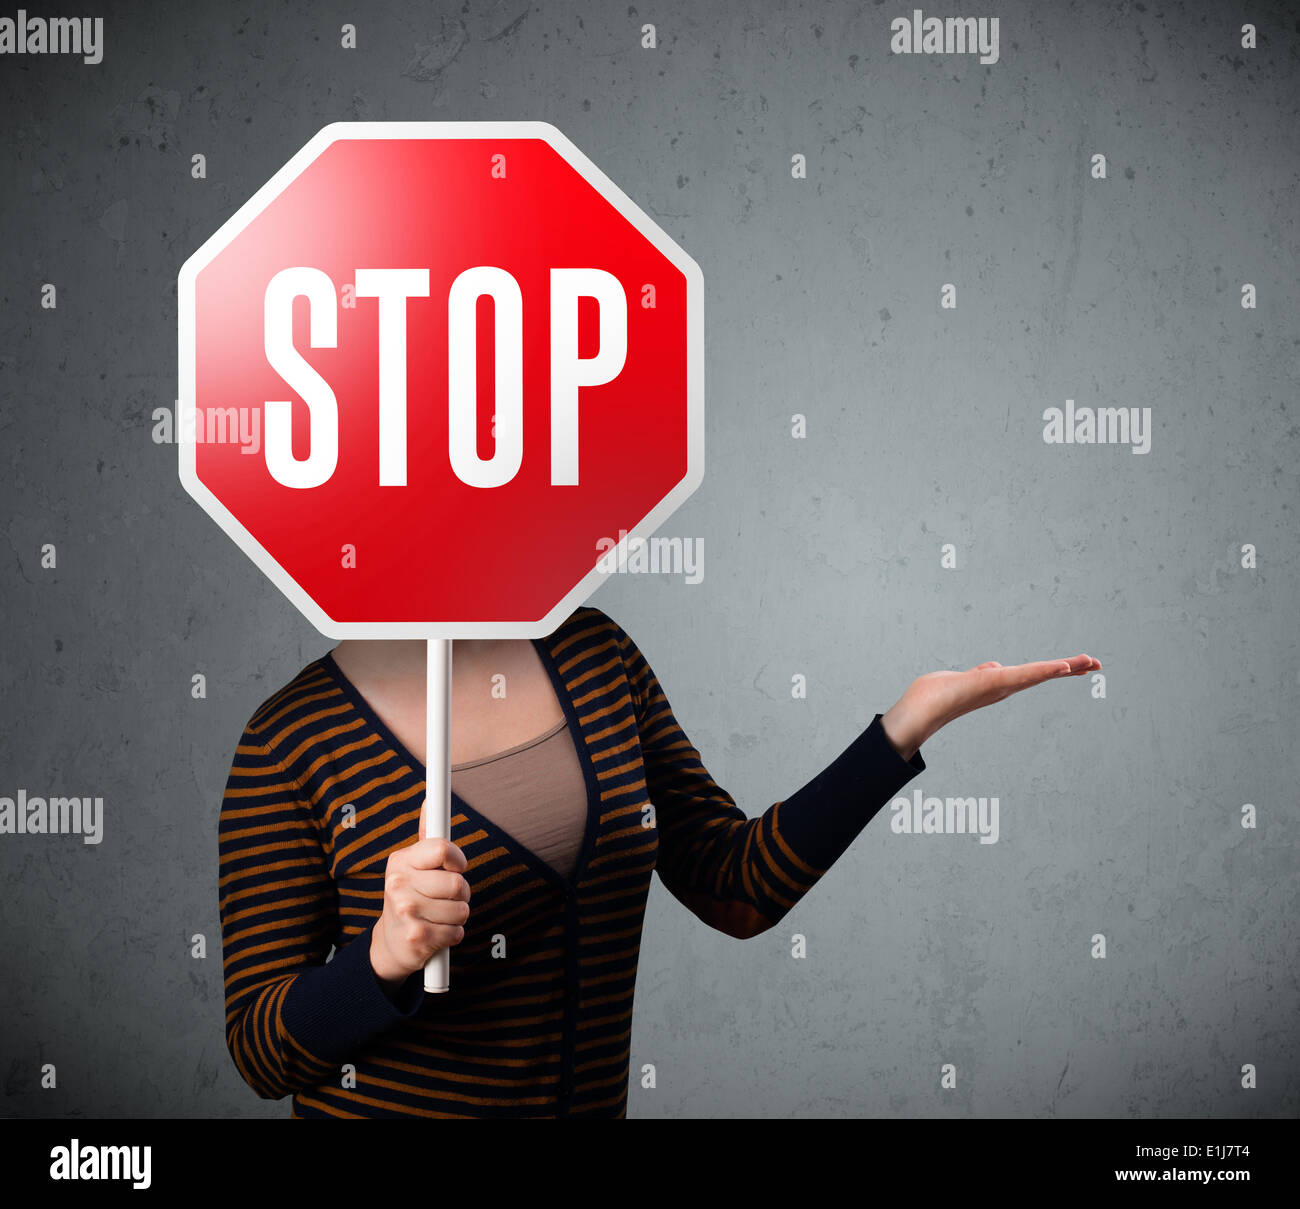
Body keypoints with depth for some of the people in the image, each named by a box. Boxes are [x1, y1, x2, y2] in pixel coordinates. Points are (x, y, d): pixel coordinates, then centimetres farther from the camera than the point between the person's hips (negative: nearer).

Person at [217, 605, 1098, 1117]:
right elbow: (261, 1050, -10)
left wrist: (911, 721, -6)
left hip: (592, 1095, 4)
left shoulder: (592, 652, 0)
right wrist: (382, 958, -29)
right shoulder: (293, 738, -13)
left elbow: (738, 888, 0)